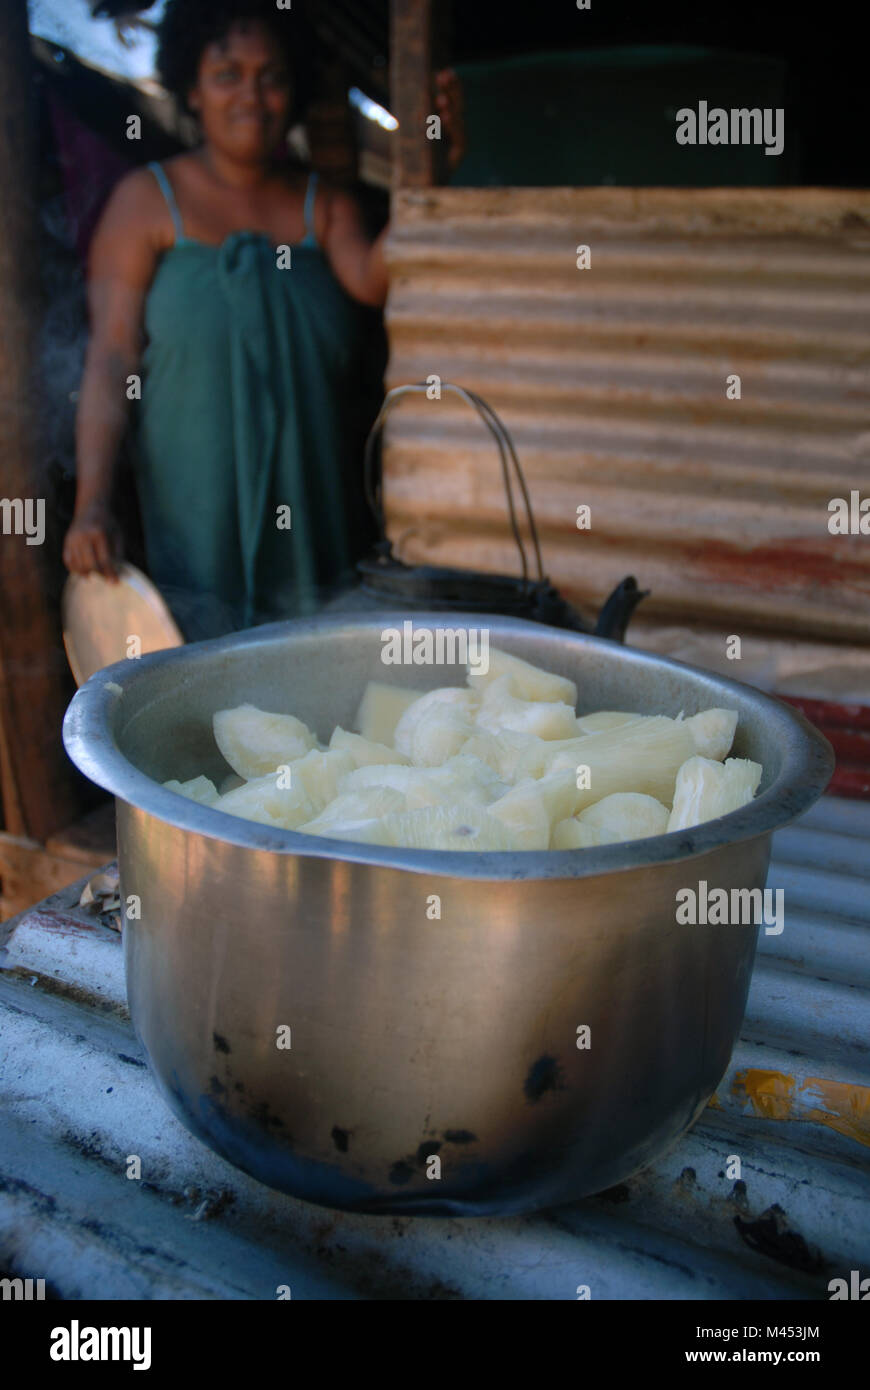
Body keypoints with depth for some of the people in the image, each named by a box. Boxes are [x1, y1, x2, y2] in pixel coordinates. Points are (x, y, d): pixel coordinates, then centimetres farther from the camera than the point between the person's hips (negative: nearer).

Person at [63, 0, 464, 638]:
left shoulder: (325, 204, 10)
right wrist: (92, 504, -15)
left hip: (313, 523, 3)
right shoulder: (147, 201, 1)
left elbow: (373, 279, -11)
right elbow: (111, 356, -6)